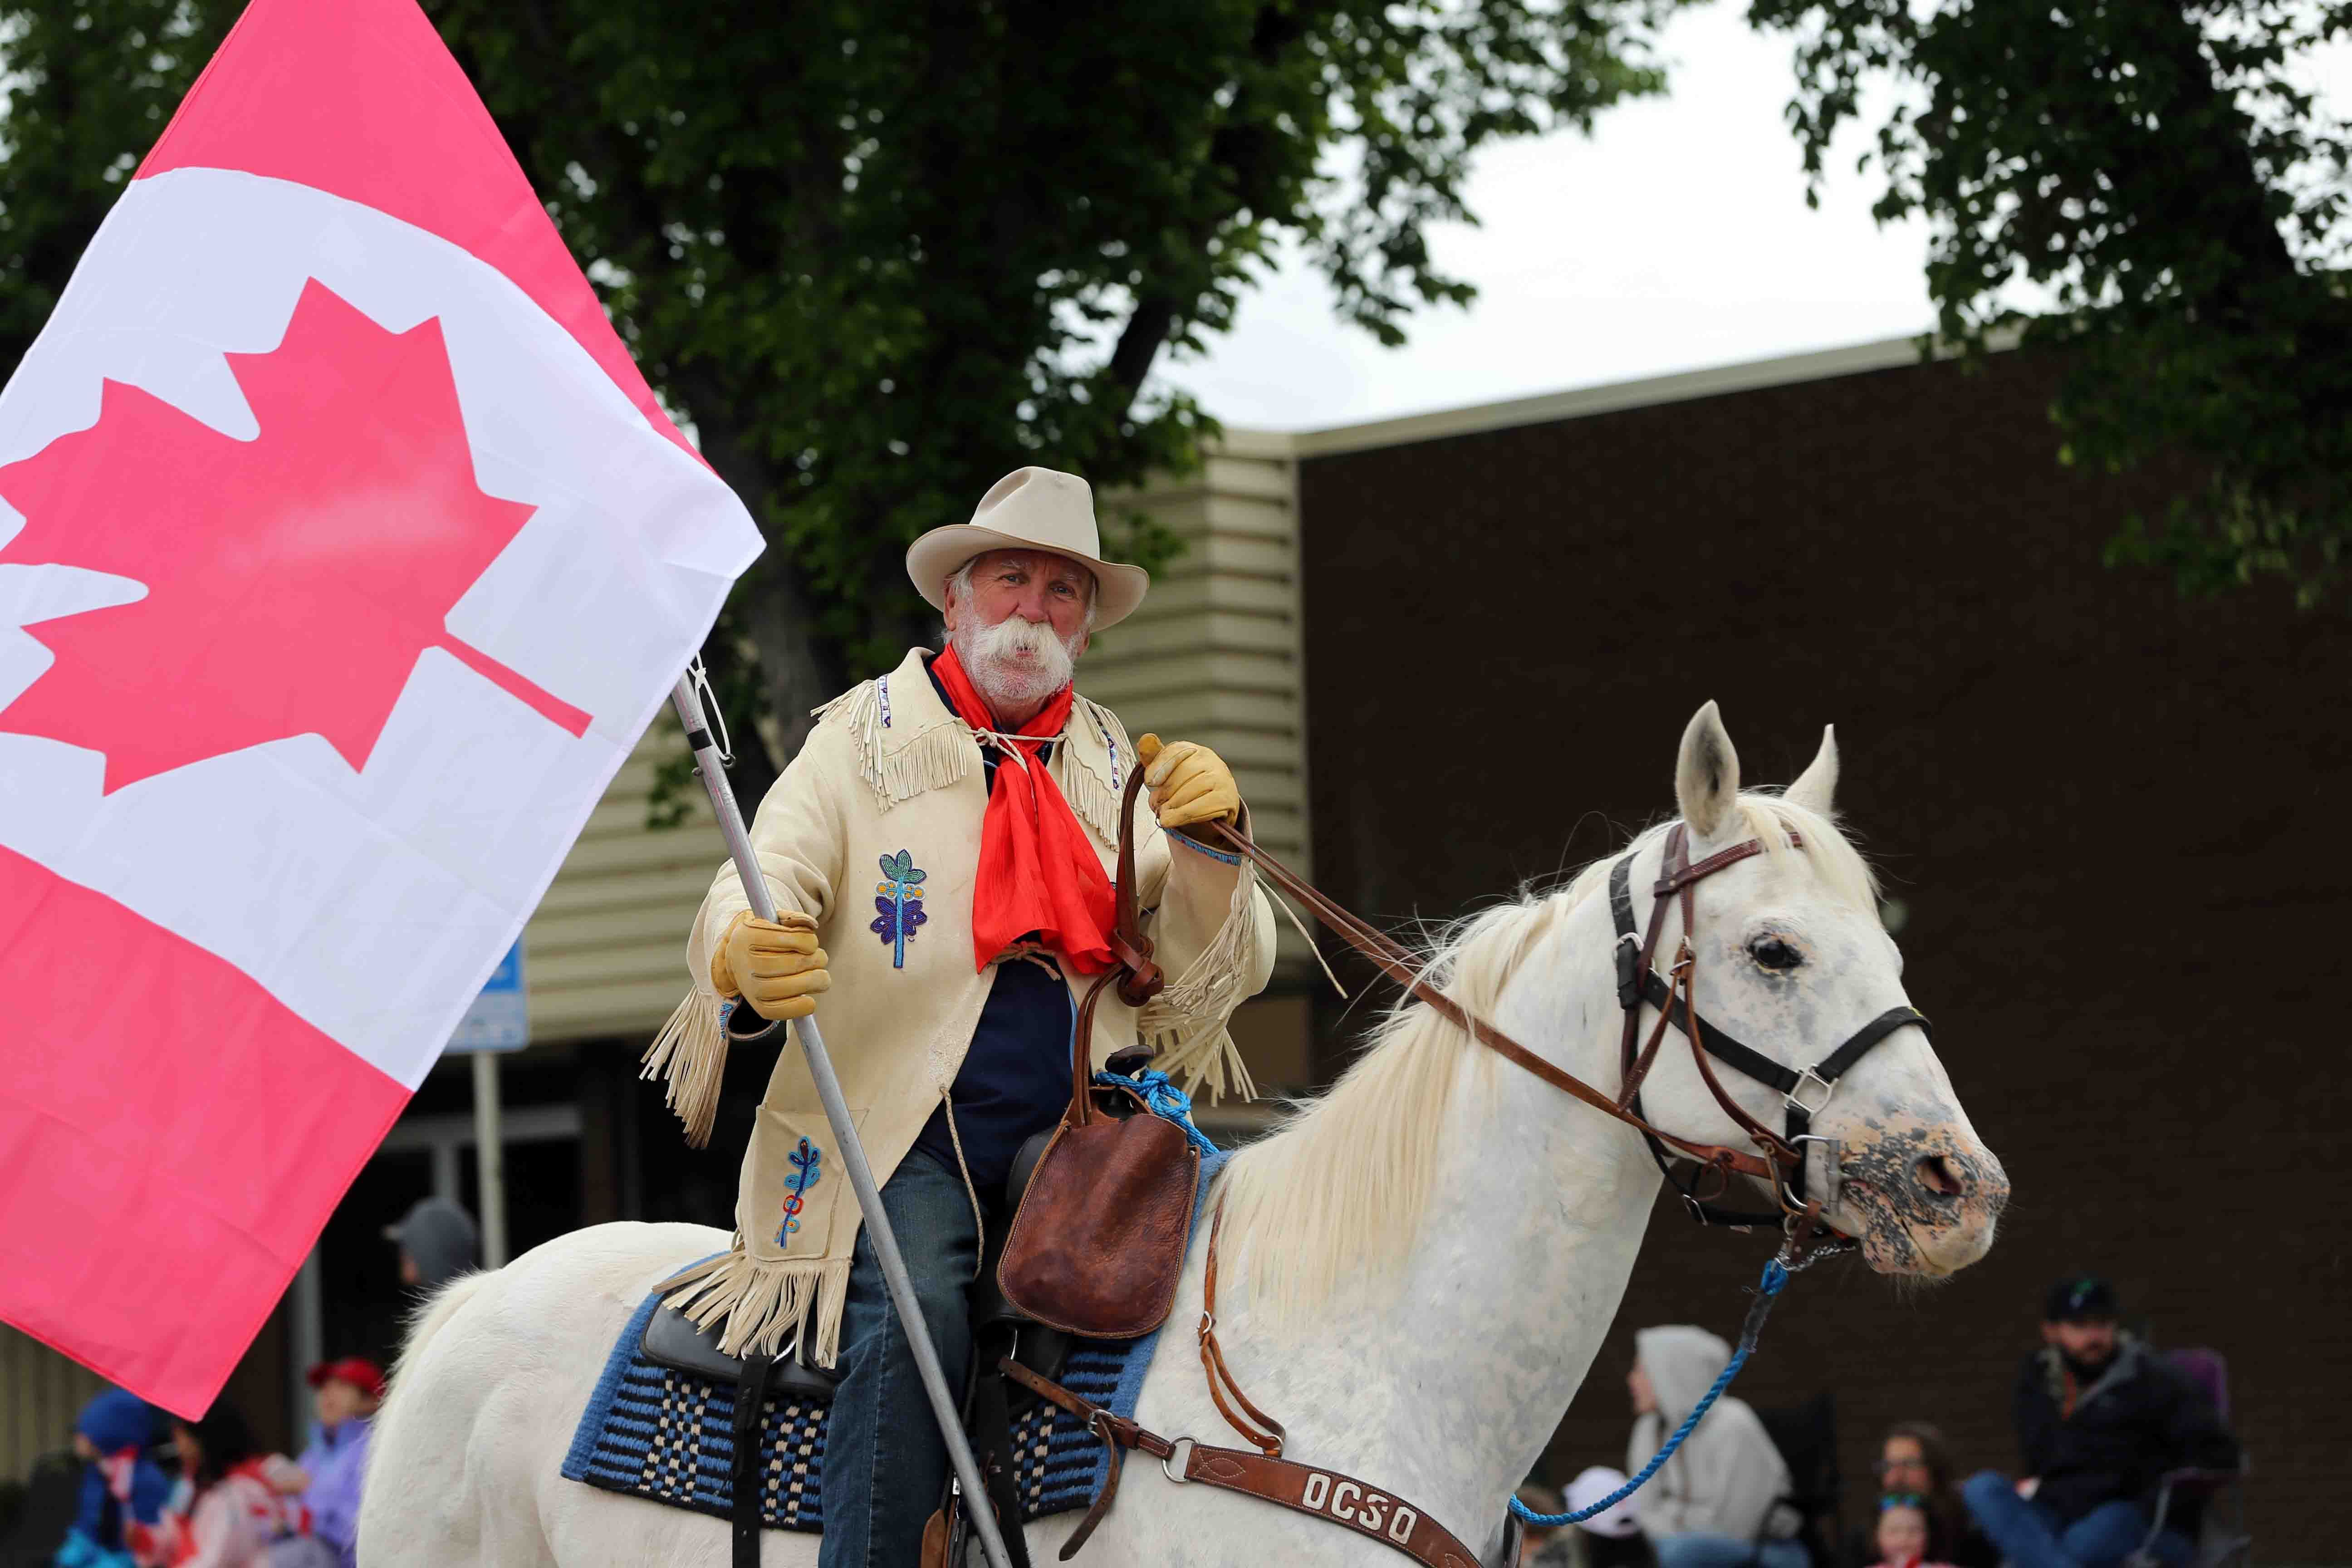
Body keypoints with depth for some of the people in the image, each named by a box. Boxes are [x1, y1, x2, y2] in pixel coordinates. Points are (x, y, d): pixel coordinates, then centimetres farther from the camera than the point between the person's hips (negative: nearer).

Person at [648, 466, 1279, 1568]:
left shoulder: (1120, 776, 17)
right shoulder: (863, 742, 9)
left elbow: (1223, 977, 11)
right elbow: (755, 894, -5)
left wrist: (1208, 850, -10)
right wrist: (749, 955, -30)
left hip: (1066, 1141, 4)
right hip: (896, 1137, -4)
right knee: (914, 1316, -30)